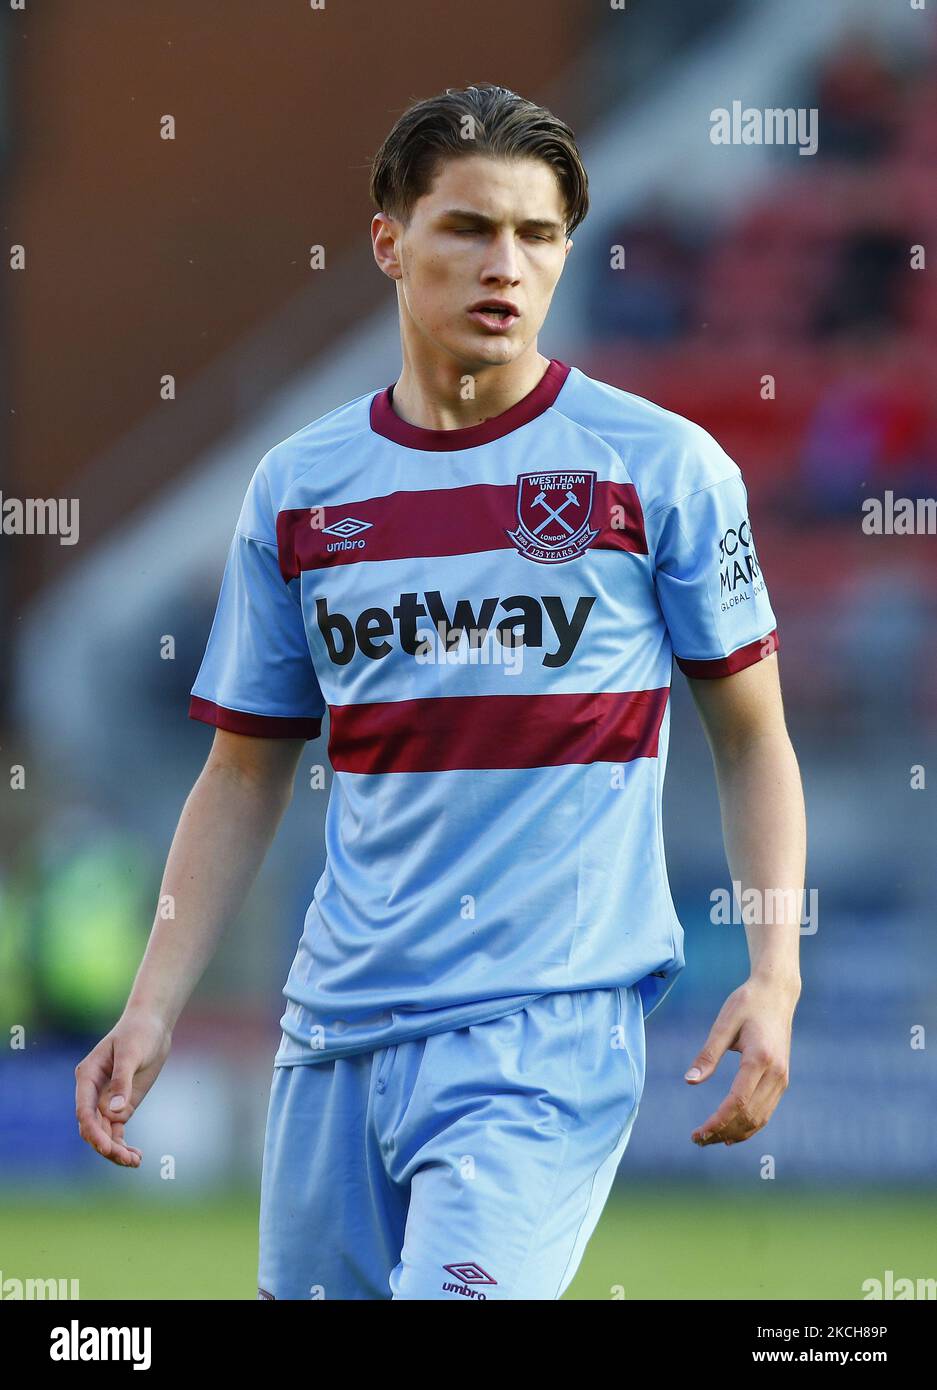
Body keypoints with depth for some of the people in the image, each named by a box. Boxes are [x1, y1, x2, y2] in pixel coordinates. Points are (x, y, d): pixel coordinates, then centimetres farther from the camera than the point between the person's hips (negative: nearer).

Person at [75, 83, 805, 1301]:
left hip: (553, 1026, -4)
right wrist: (154, 1008, 6)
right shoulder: (297, 489, 8)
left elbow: (752, 742, 5)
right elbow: (246, 777, 15)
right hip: (337, 1026, 4)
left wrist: (775, 978, -7)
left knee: (461, 1296, -23)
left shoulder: (663, 466, -1)